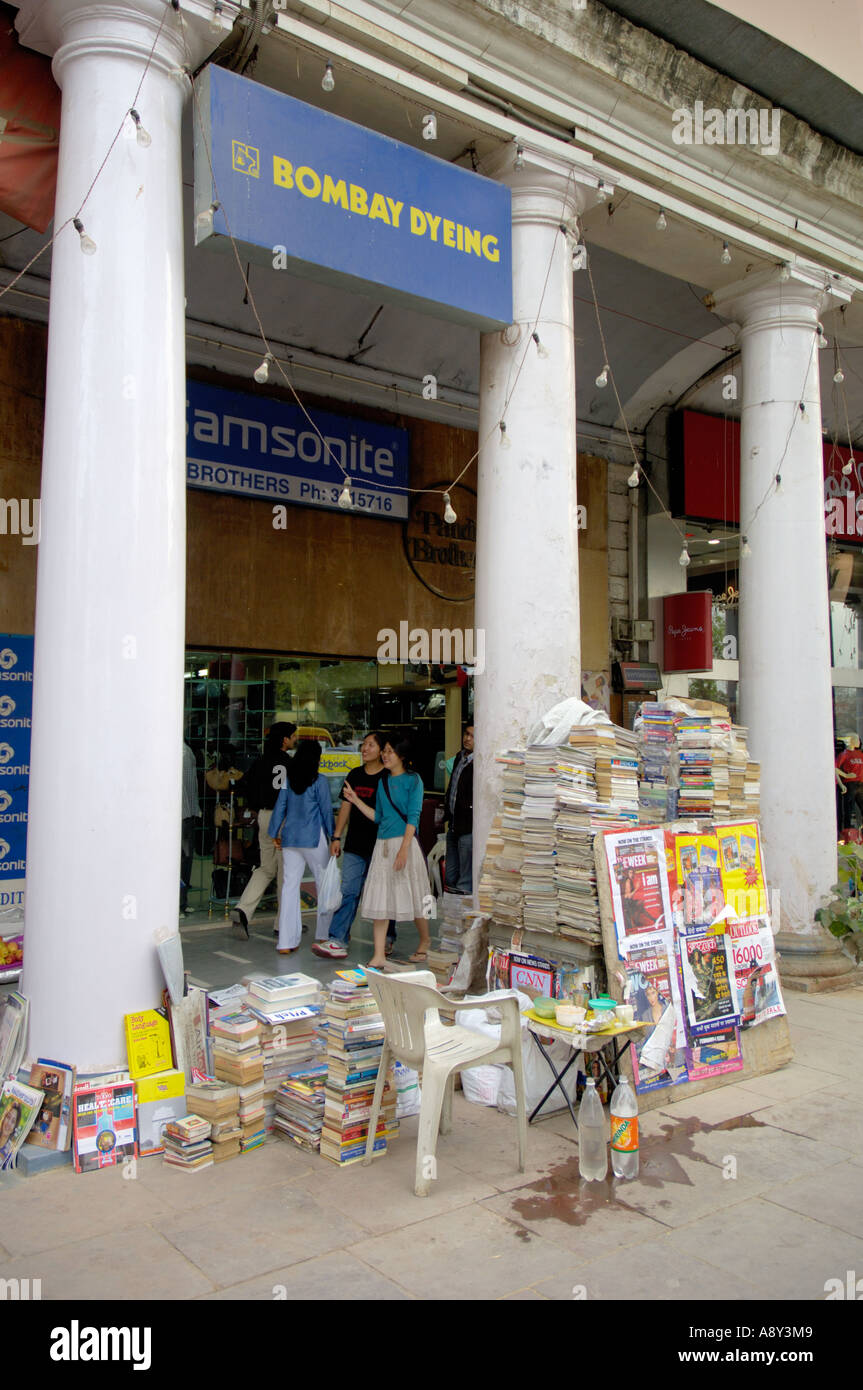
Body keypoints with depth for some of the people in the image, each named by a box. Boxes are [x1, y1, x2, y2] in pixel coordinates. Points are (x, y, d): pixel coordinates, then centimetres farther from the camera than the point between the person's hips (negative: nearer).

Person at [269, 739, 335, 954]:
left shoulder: (289, 779, 5)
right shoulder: (319, 780, -7)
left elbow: (280, 806, 8)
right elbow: (326, 810, -5)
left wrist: (274, 833, 16)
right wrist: (334, 836, 3)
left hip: (290, 837, 4)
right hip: (313, 838, -4)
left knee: (289, 885, 4)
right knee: (324, 884, 11)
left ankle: (286, 942, 1)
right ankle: (325, 934, 20)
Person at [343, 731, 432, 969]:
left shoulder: (413, 780, -4)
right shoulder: (383, 782, 15)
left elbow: (413, 817, -11)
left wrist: (404, 849, -19)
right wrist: (356, 801, 10)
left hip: (404, 842, -6)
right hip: (382, 844, 6)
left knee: (413, 896, 4)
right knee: (379, 899, 0)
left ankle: (425, 943, 27)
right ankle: (379, 956, 1)